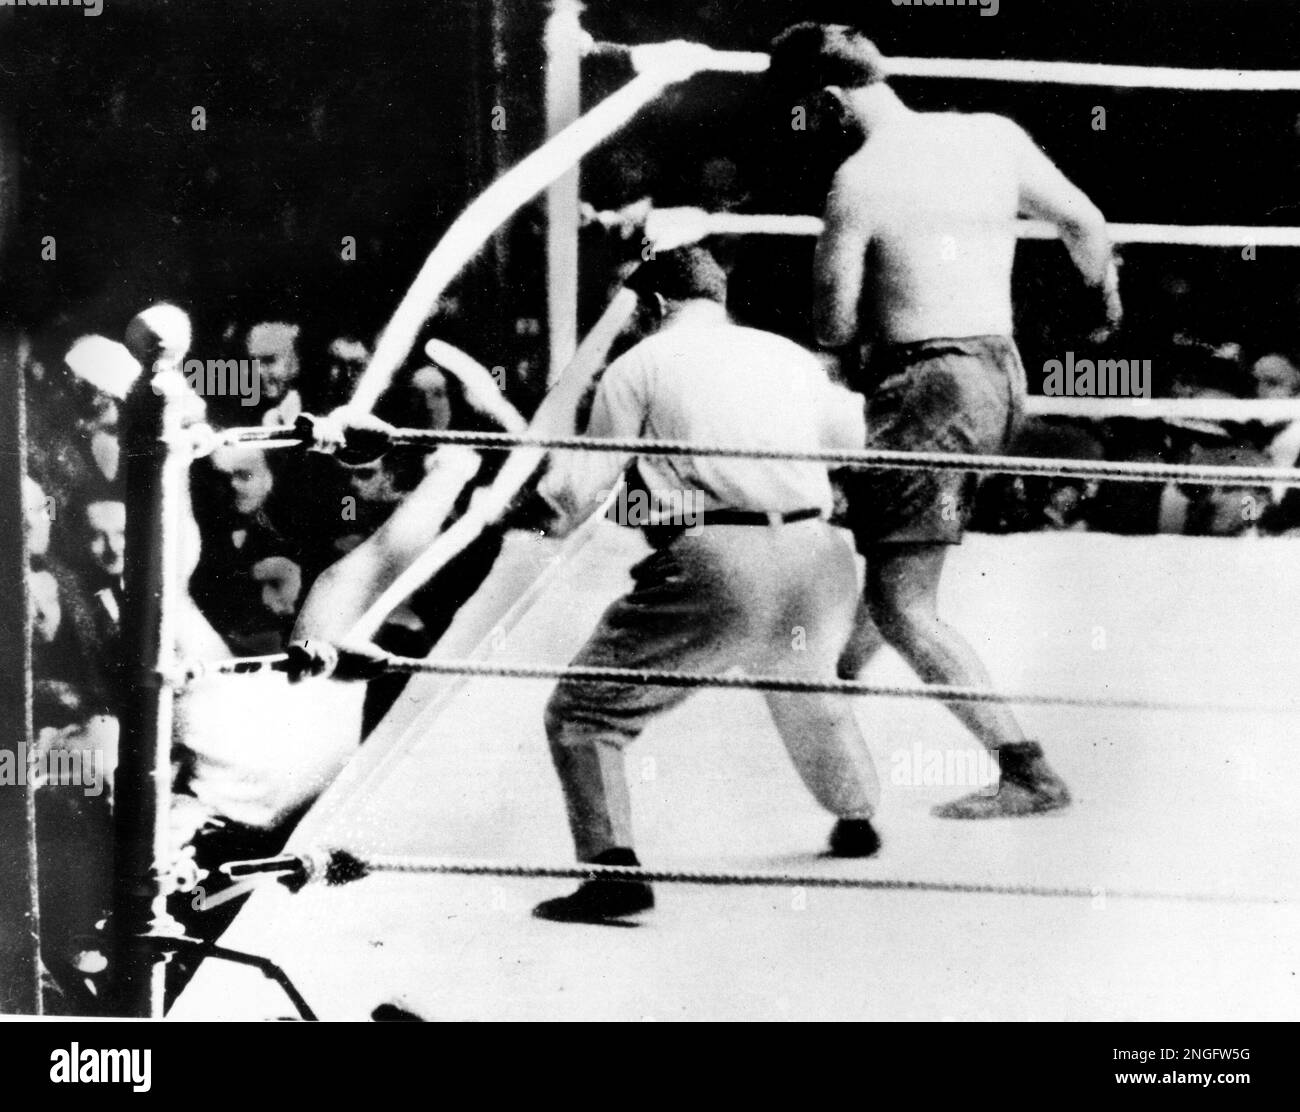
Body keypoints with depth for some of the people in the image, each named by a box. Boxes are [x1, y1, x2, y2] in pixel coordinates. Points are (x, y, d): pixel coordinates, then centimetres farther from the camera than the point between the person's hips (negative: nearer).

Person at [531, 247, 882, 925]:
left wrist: (527, 499, 29)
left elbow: (579, 489, 8)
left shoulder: (639, 366, 7)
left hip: (712, 571, -6)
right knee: (804, 684, 37)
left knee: (581, 714, 6)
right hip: (818, 563, 6)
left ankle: (613, 866, -9)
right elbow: (851, 435, 37)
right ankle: (856, 818, 55)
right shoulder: (790, 356, 19)